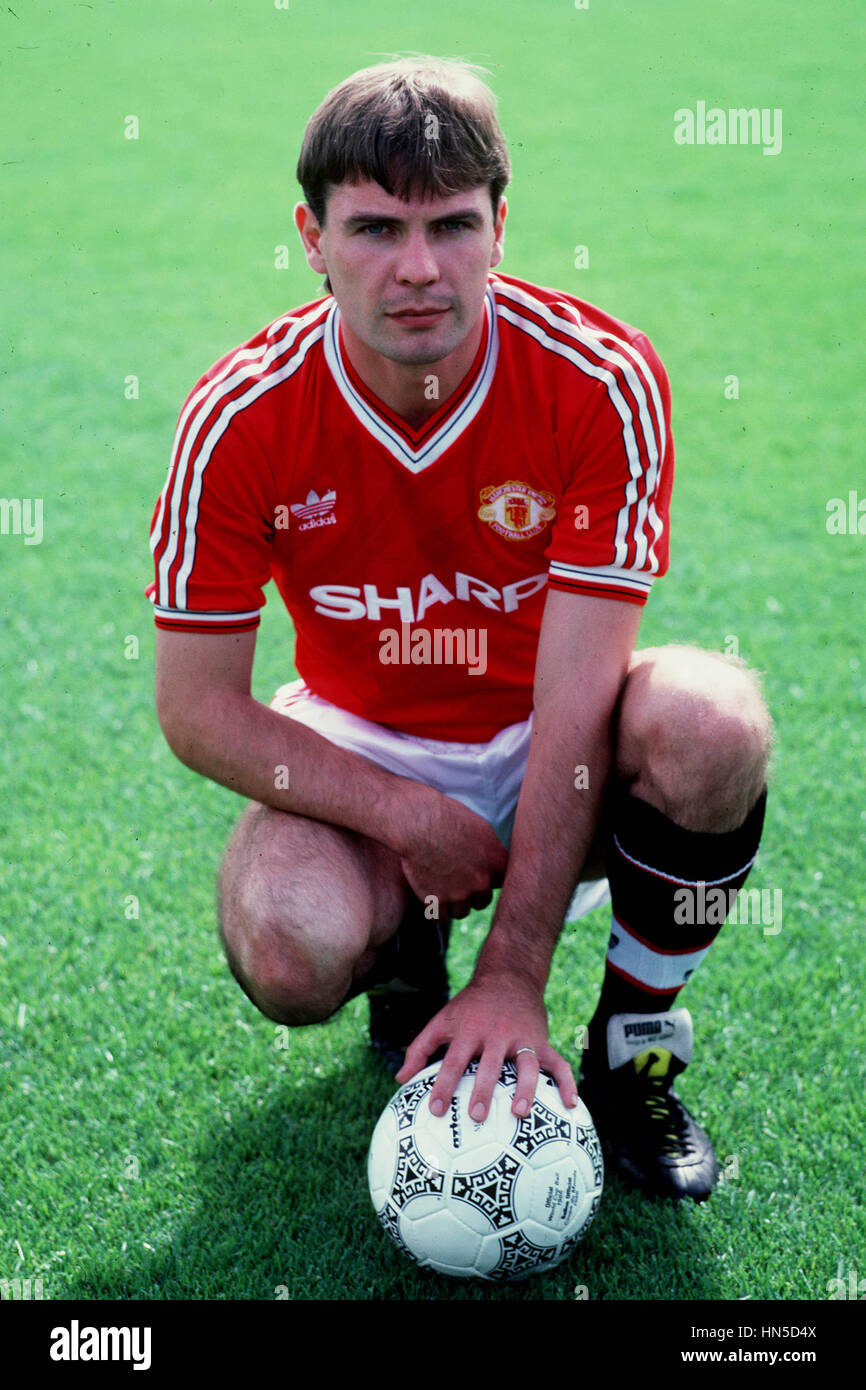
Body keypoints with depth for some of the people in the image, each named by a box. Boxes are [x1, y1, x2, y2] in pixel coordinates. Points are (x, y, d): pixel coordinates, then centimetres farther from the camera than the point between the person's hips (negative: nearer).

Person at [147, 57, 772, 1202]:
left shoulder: (603, 379, -21)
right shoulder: (240, 417, -18)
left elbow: (573, 696, -24)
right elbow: (196, 706, -11)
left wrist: (514, 976, -27)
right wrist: (401, 814, -21)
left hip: (549, 752, 0)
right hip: (359, 750, 0)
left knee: (710, 720, -33)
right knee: (290, 950, -32)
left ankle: (633, 1051, -5)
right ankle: (408, 945, 9)